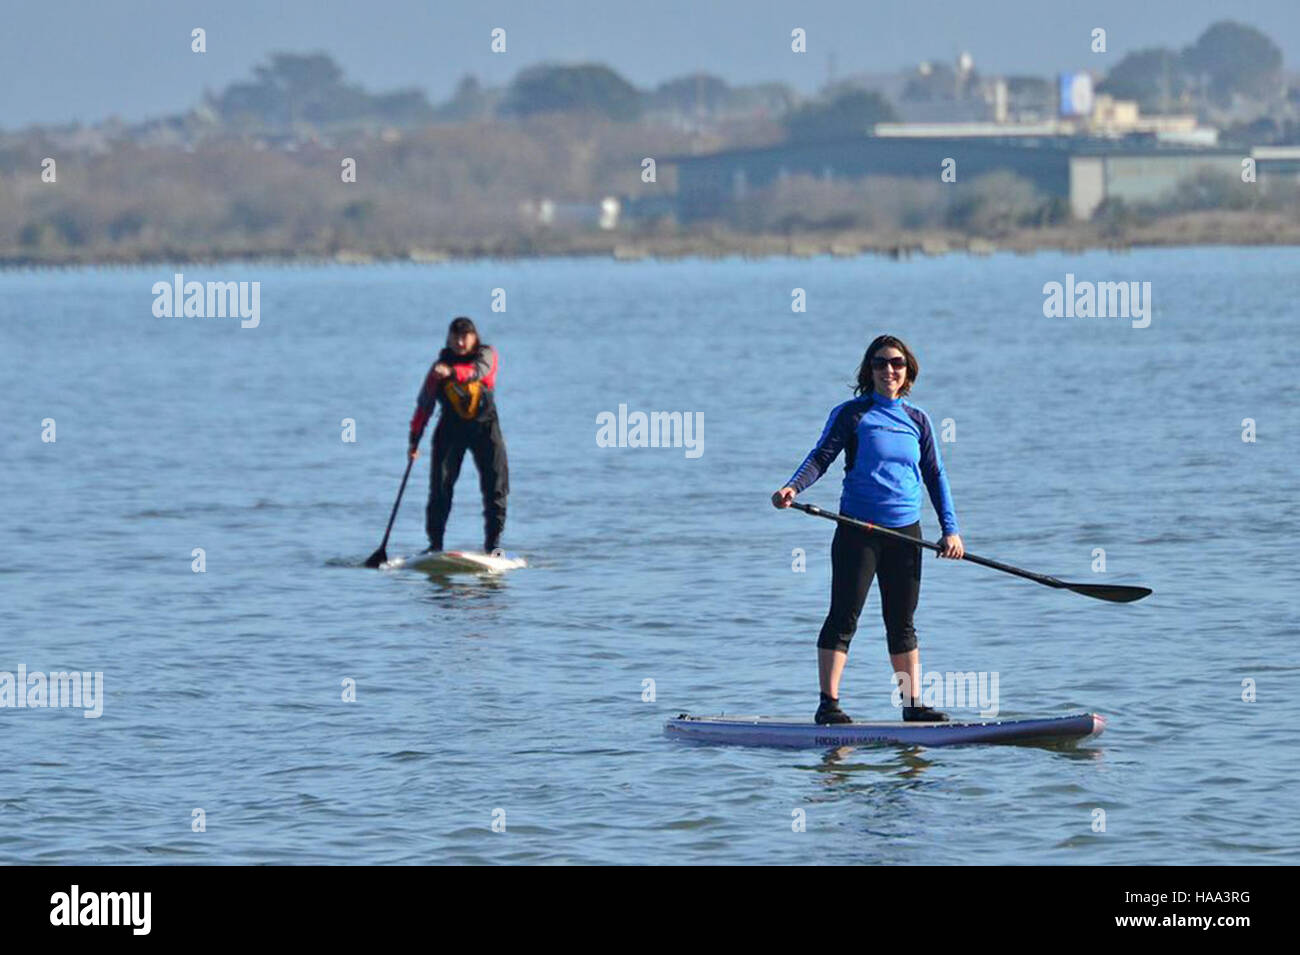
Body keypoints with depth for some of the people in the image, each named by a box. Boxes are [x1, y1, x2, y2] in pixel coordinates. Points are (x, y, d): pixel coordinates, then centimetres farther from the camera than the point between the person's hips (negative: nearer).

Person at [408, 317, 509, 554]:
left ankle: (493, 543, 2)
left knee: (495, 487, -5)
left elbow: (478, 371, -25)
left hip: (484, 427, -1)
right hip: (451, 429, 1)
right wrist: (414, 439, -1)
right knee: (440, 487, -8)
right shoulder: (440, 365, 2)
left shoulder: (486, 354, -1)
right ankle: (435, 544, -4)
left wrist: (452, 372, -44)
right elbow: (424, 404, 4)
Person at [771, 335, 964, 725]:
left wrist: (950, 529, 7)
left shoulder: (917, 421, 10)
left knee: (902, 622, 10)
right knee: (844, 617, -6)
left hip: (905, 531, 4)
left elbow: (934, 475, 14)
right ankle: (828, 704, -6)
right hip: (858, 530, -4)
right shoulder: (852, 414, -2)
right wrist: (793, 487, -28)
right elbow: (821, 457, -10)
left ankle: (913, 704, 15)